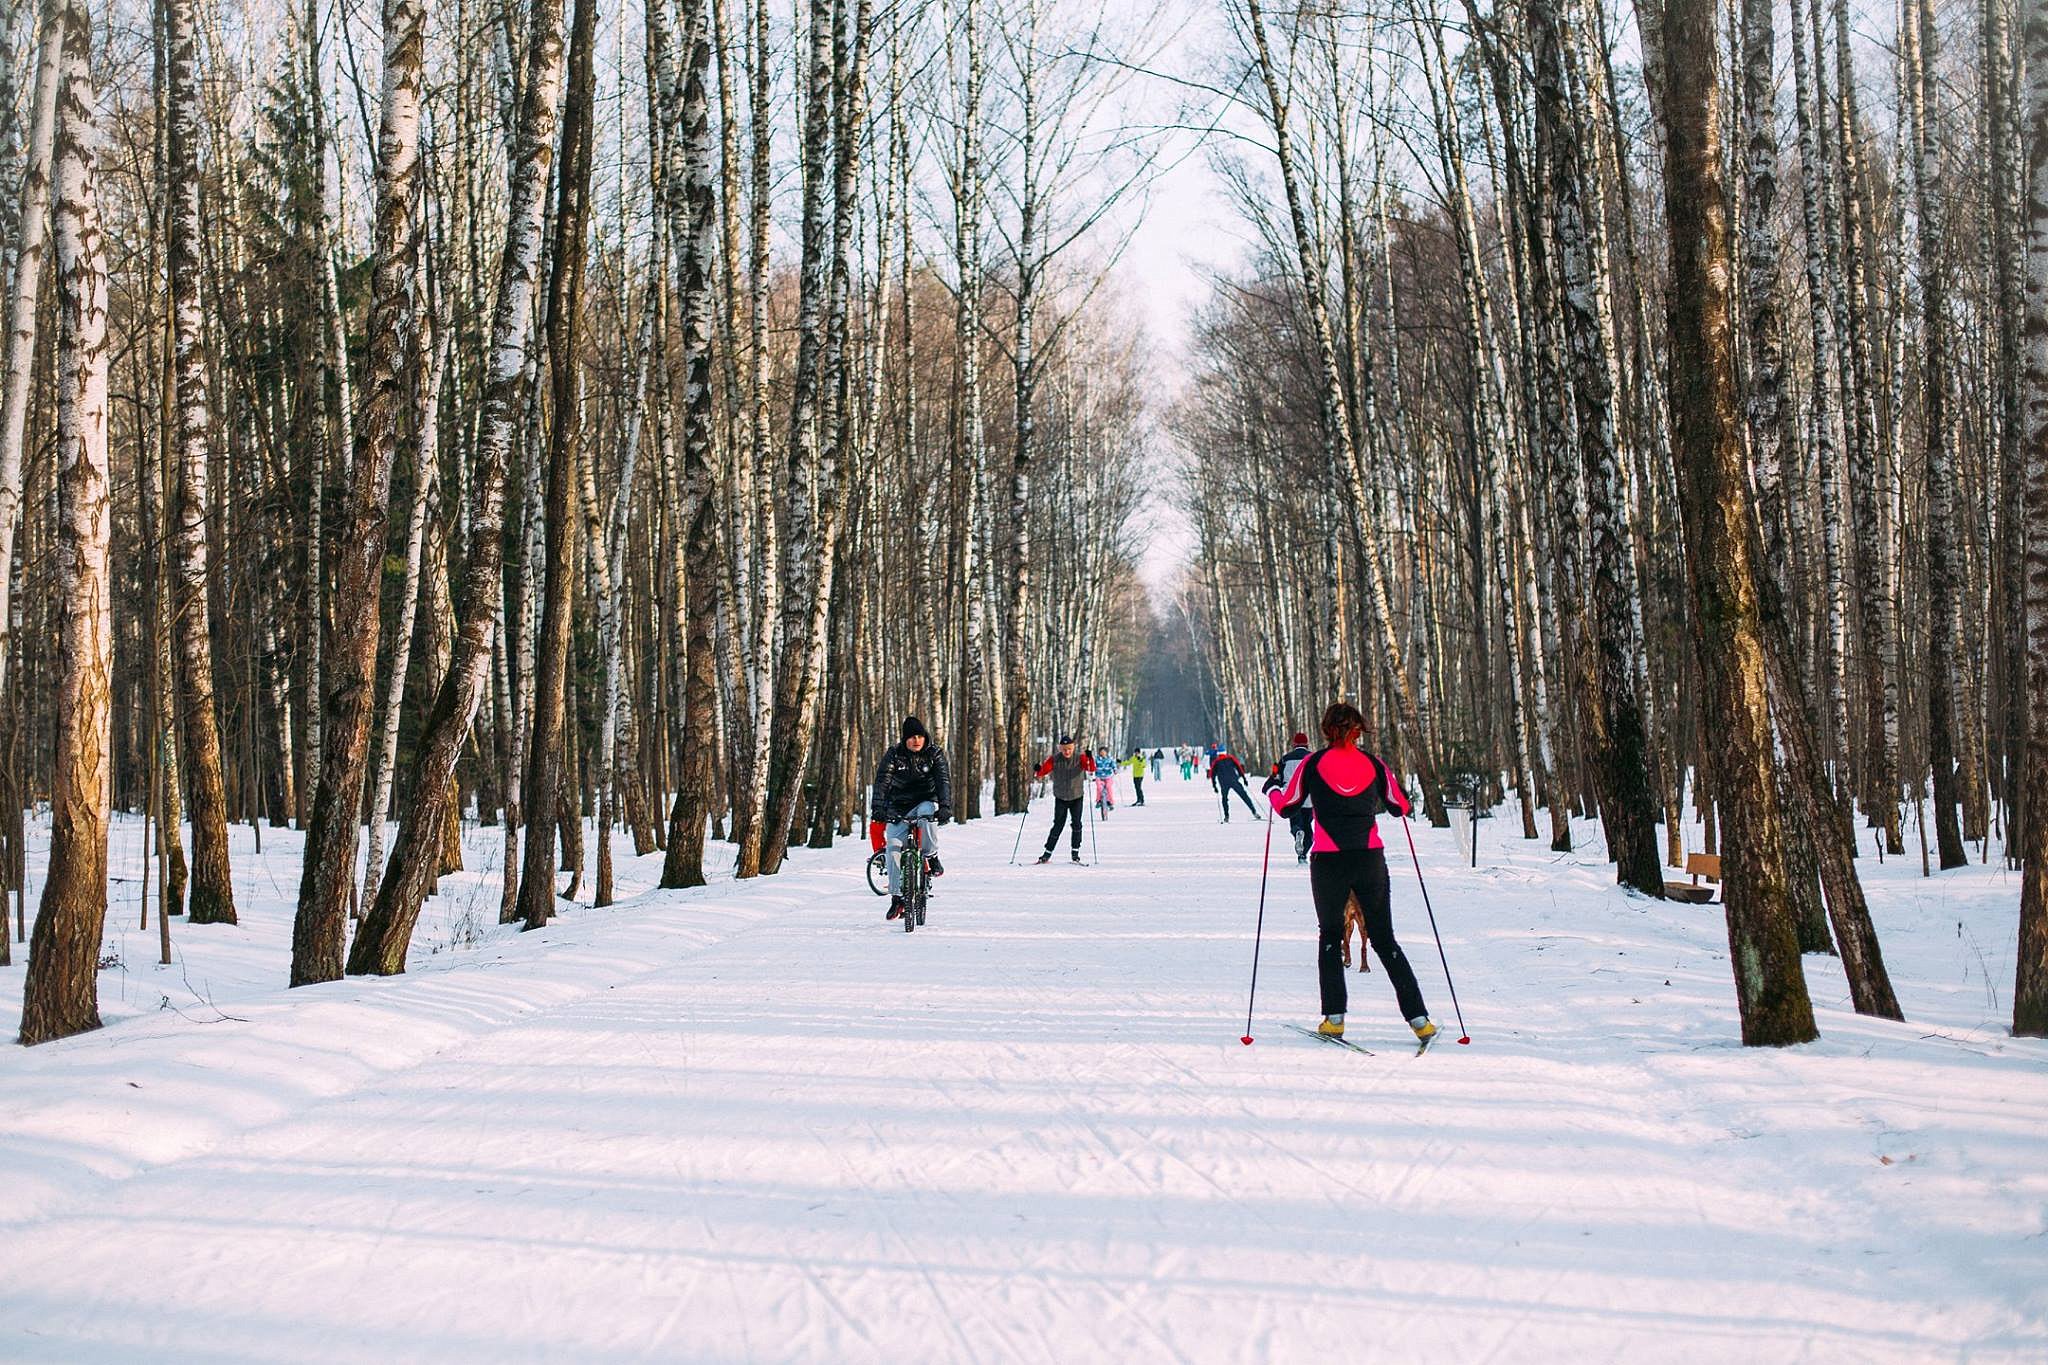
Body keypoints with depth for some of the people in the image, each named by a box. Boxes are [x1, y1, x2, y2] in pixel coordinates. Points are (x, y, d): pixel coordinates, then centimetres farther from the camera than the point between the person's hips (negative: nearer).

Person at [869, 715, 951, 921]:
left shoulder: (935, 754, -8)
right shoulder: (894, 754, -8)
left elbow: (943, 780, -20)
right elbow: (882, 780, -18)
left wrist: (945, 807, -36)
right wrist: (877, 808, -34)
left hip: (925, 802, -1)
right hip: (899, 807, 1)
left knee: (926, 814, -38)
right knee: (893, 846, -14)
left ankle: (932, 856, -14)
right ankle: (897, 897, -4)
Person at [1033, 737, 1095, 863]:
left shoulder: (1080, 758, -9)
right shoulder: (1054, 760, -7)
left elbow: (1092, 768, -20)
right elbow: (1044, 770, -14)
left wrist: (1090, 758, -39)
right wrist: (1039, 770, -37)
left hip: (1076, 797, 0)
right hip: (1060, 798, 0)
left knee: (1077, 824, -5)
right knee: (1058, 825, -2)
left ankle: (1075, 852, 8)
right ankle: (1048, 852, 4)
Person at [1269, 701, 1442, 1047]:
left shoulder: (1312, 764, -1)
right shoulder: (1373, 763, 4)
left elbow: (1286, 807, 7)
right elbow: (1400, 806, 14)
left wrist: (1272, 791, 28)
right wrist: (1382, 796, 36)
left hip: (1328, 862, -1)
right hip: (1370, 860, 1)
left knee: (1330, 936, 16)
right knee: (1384, 940, 8)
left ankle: (1334, 1018, 7)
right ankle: (1418, 1018, 2)